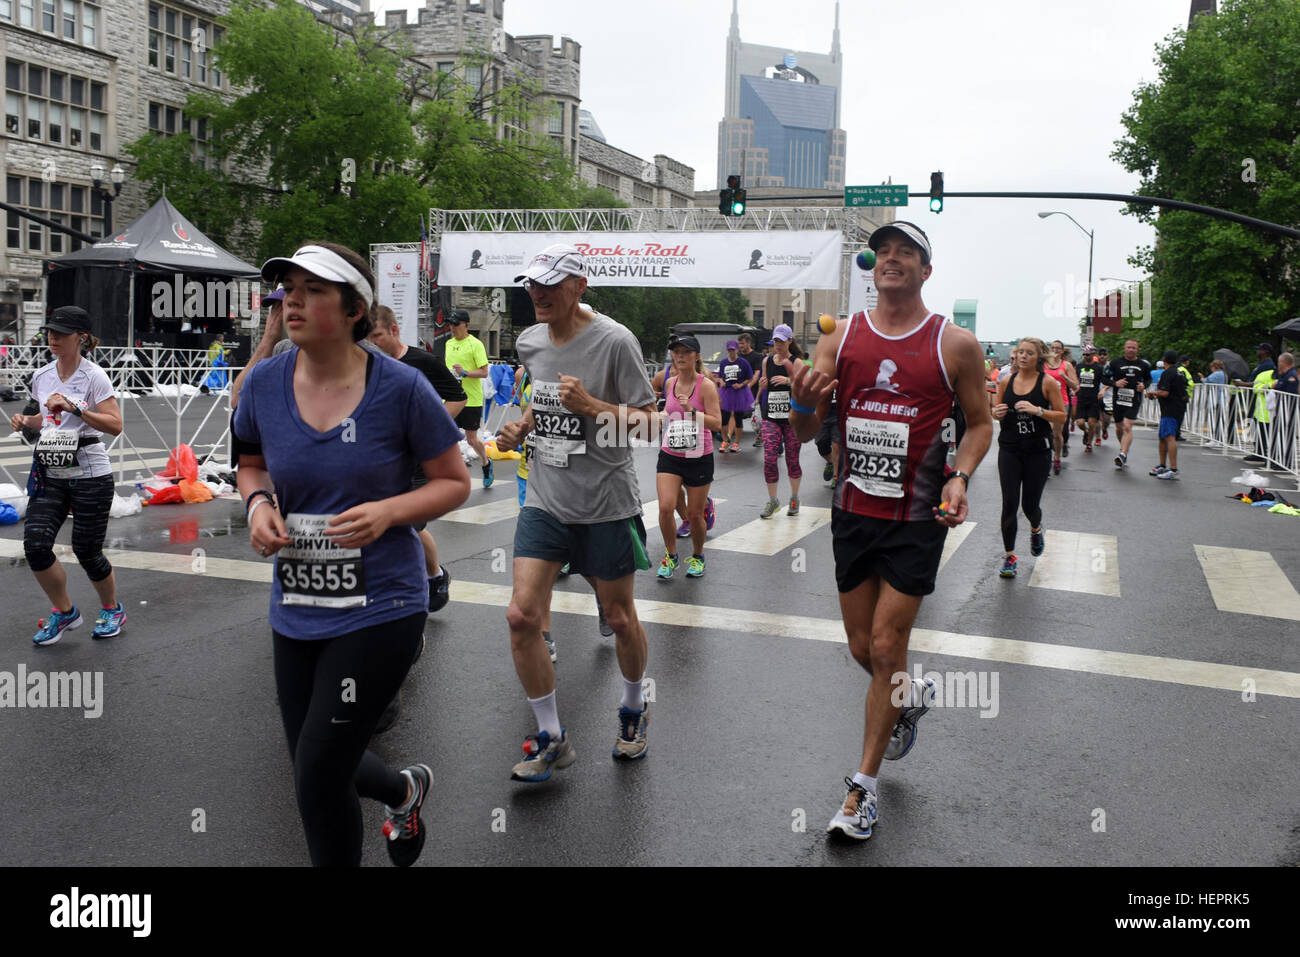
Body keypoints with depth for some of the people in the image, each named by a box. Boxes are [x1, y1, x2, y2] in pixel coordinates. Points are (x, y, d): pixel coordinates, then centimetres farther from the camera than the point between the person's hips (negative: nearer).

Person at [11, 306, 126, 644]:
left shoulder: (93, 376, -9)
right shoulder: (41, 376, 9)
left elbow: (115, 425, -15)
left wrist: (75, 407, -24)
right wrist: (26, 422, 4)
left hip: (89, 474, -5)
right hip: (50, 474, 5)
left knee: (86, 551, 0)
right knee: (35, 543, -9)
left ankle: (112, 610, 27)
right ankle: (64, 612, 13)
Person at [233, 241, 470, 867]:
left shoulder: (401, 388, -12)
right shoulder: (264, 383, -2)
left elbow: (455, 482, -3)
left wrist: (387, 512, -20)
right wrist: (258, 502, -6)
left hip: (379, 609, -5)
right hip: (294, 612, 5)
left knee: (317, 779, -5)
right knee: (311, 763, 18)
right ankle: (404, 791, 51)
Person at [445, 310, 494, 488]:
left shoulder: (475, 344, -8)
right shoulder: (449, 343, 12)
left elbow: (484, 372, -12)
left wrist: (465, 372, -25)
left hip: (471, 400, -5)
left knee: (471, 439, 4)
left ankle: (486, 464, 32)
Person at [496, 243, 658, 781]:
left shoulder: (614, 341, -13)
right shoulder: (529, 342, 5)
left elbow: (649, 422, -12)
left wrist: (590, 405, -24)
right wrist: (522, 426, 5)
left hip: (607, 504, -4)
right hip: (545, 500, 5)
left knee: (619, 618, 10)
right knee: (521, 616, -6)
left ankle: (634, 711, 39)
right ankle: (551, 739, 11)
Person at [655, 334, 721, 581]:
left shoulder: (706, 385, -10)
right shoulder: (670, 383, 6)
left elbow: (717, 423, -15)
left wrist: (691, 410, -25)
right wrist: (663, 416, 7)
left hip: (699, 458, -3)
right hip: (670, 456, 3)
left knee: (695, 514, 4)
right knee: (666, 507, -12)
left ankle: (697, 557, 30)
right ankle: (670, 556, 9)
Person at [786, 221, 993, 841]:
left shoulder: (956, 345, -4)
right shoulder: (841, 338, 3)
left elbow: (980, 423, 5)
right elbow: (806, 434, 3)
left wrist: (959, 477, -13)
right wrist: (803, 404, -20)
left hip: (916, 518, -3)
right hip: (853, 511, 4)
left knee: (886, 649, -3)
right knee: (863, 647, 13)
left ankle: (863, 786, 13)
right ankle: (909, 697, 47)